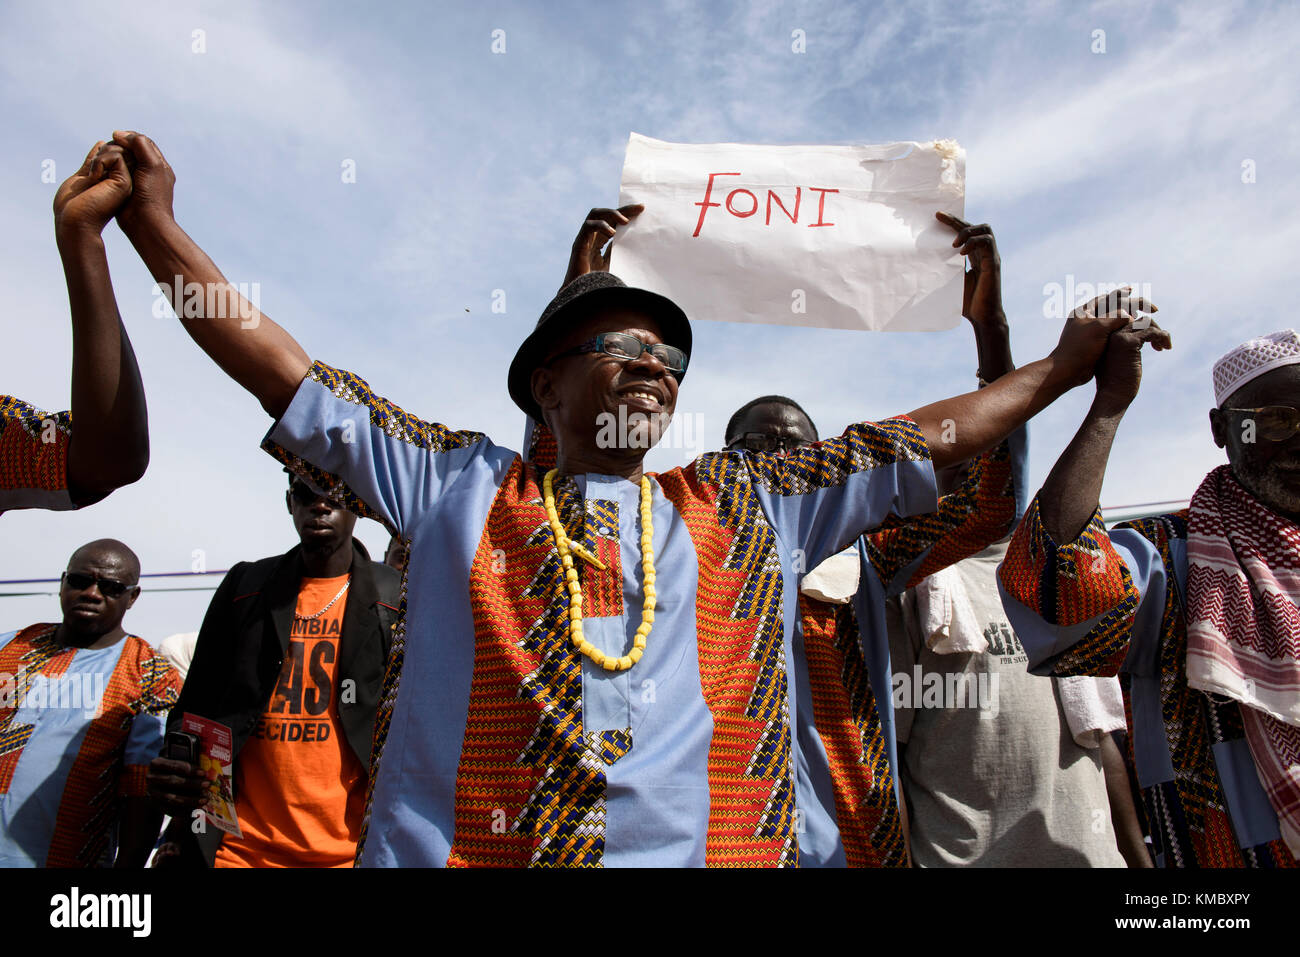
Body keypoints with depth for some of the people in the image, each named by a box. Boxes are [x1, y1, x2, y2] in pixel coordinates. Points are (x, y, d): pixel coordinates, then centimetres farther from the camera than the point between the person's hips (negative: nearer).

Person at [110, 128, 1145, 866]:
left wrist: (1061, 367, 16)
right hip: (449, 846, -1)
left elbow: (919, 440, 16)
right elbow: (289, 377, 9)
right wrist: (154, 224, 8)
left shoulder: (747, 504, 13)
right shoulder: (457, 485, 8)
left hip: (702, 847, 2)